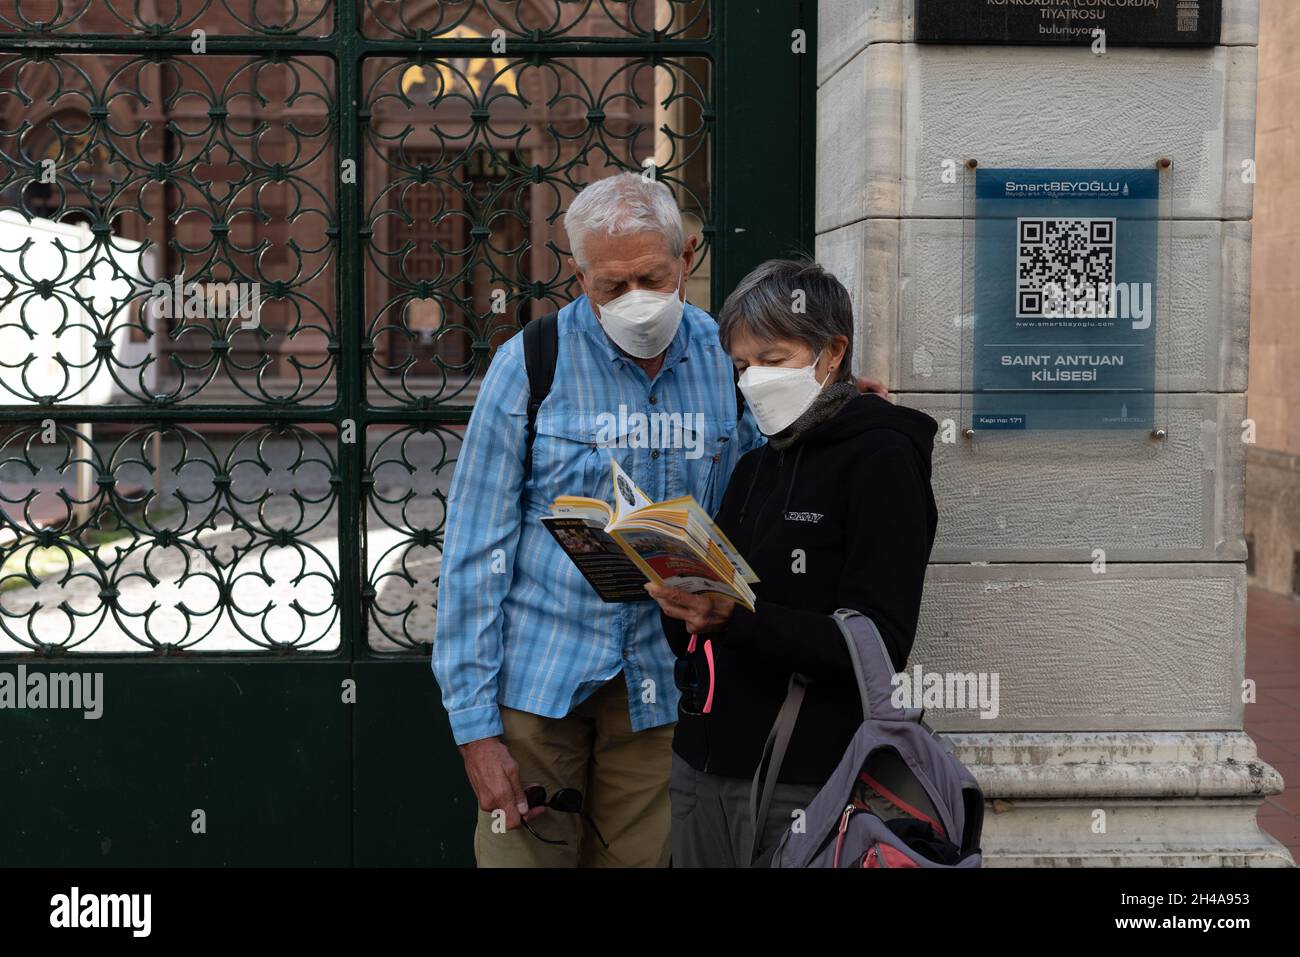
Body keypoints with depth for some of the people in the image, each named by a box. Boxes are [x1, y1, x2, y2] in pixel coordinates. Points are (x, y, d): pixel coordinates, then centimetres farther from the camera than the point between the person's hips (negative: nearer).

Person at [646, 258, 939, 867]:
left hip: (805, 786, -6)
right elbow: (697, 645, 14)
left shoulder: (880, 458, -7)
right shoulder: (754, 467, 14)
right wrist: (682, 599, -7)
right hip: (703, 768, 6)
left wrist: (736, 617, -27)